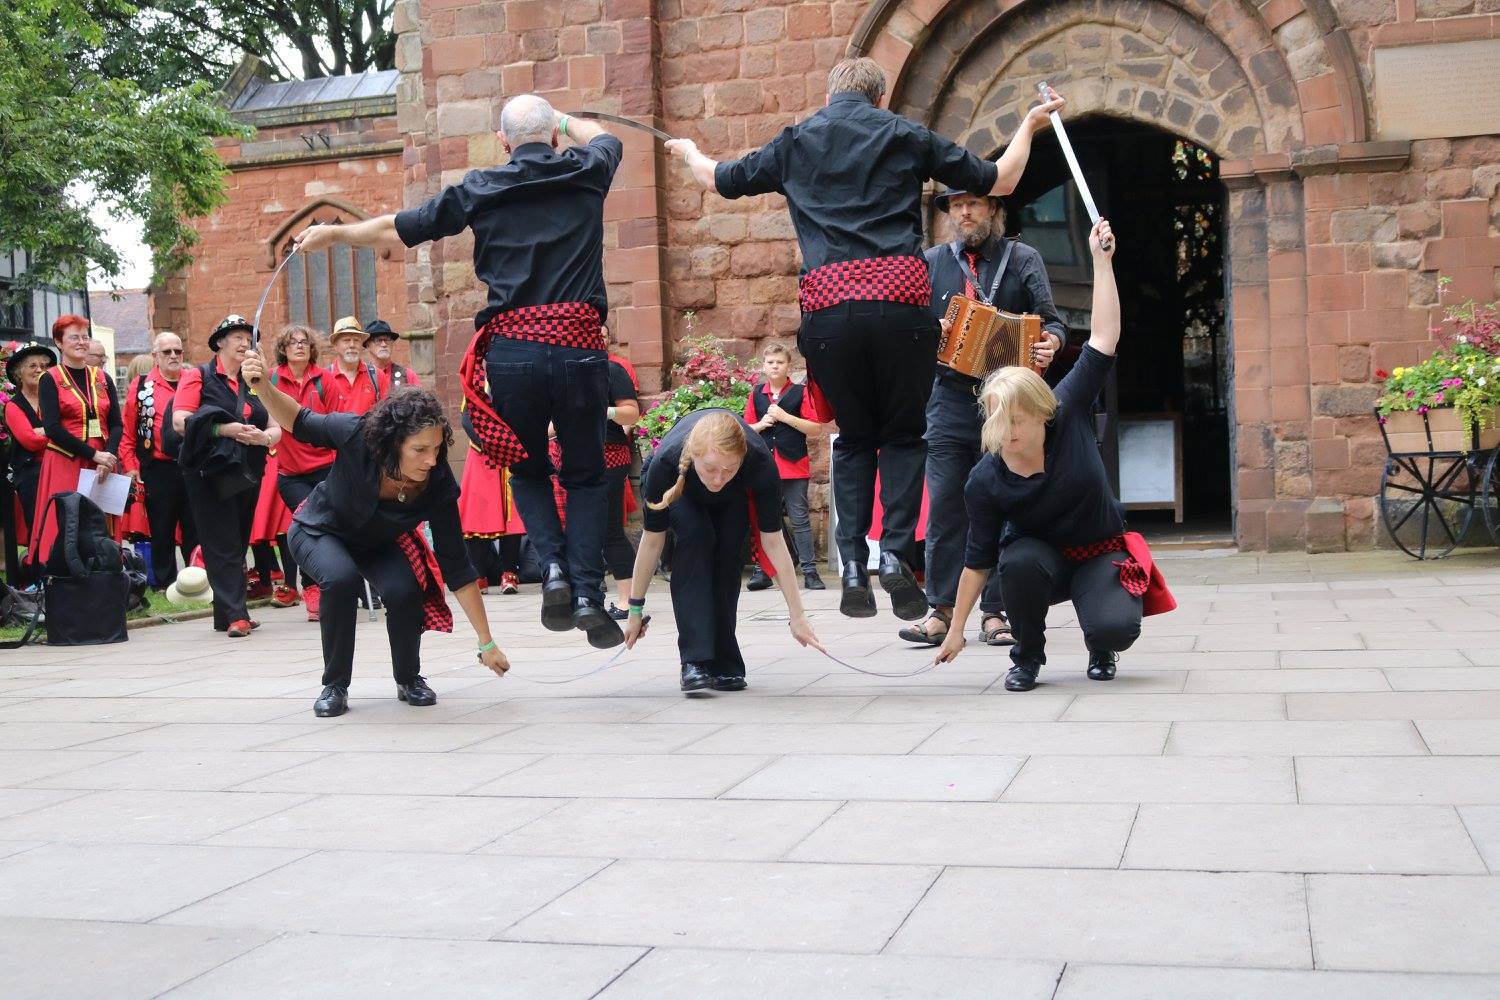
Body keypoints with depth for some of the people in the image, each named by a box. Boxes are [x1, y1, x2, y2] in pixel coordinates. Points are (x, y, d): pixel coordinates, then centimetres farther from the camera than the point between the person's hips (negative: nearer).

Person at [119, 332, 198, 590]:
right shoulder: (141, 387, 3)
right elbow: (128, 432, 2)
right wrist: (131, 467, -4)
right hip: (159, 470, -1)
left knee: (195, 528, 6)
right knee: (161, 530, 7)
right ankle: (164, 583, 16)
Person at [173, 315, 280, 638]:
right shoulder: (198, 376, 1)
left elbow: (276, 427, 11)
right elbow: (180, 421, -10)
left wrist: (265, 436, -13)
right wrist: (225, 429, -21)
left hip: (247, 474, 5)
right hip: (210, 473, -5)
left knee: (239, 542, 8)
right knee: (222, 544, -8)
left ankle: (228, 613, 14)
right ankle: (235, 615, -11)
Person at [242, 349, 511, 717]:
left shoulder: (439, 486, -31)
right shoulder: (356, 434, -35)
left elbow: (457, 568, -25)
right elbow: (299, 422, -14)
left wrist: (487, 644, -24)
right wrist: (265, 387, -34)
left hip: (379, 544, 1)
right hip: (321, 531, -1)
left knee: (405, 590, -28)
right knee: (342, 578, -33)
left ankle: (409, 681, 1)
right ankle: (335, 686, -12)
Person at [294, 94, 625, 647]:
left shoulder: (480, 189, 9)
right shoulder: (585, 172, 10)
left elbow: (398, 228, 17)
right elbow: (606, 138, 35)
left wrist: (333, 232, 33)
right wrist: (562, 120, 51)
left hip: (513, 350, 0)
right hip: (580, 347, 0)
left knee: (528, 470, 19)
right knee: (586, 476, 12)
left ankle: (552, 566, -2)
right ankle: (589, 595, -1)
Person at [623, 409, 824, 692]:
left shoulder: (760, 462, -40)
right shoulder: (665, 462, -41)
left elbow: (773, 541, -31)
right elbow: (653, 540, -26)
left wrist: (797, 616, -29)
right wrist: (635, 608, -20)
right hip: (681, 493, -1)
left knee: (729, 554, -20)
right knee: (695, 536, -28)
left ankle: (724, 664, -5)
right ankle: (695, 660, -26)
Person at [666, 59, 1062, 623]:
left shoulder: (795, 142, 18)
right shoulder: (904, 135, 14)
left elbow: (722, 181, 32)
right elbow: (998, 181, 19)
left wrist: (688, 151, 53)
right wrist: (1030, 124, 37)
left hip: (827, 306, 2)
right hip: (899, 300, -1)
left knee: (854, 437, 15)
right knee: (903, 434, 11)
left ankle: (853, 562, 4)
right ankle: (897, 551, -7)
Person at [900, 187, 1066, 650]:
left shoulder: (1023, 259, 9)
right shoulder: (931, 262, 12)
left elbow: (1050, 320, 4)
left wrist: (1051, 342, -18)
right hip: (950, 400, 1)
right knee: (945, 507, -2)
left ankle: (995, 614, 8)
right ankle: (941, 611, 4)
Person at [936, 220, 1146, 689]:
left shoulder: (1069, 417, -18)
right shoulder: (985, 482, -19)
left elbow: (1104, 337, -18)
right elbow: (978, 557, -12)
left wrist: (1101, 259, -22)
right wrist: (956, 628, -11)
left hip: (1100, 555, 0)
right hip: (1040, 554, 0)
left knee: (1116, 629, -29)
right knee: (1019, 560, -36)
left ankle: (1100, 651, 12)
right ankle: (1027, 657, -8)